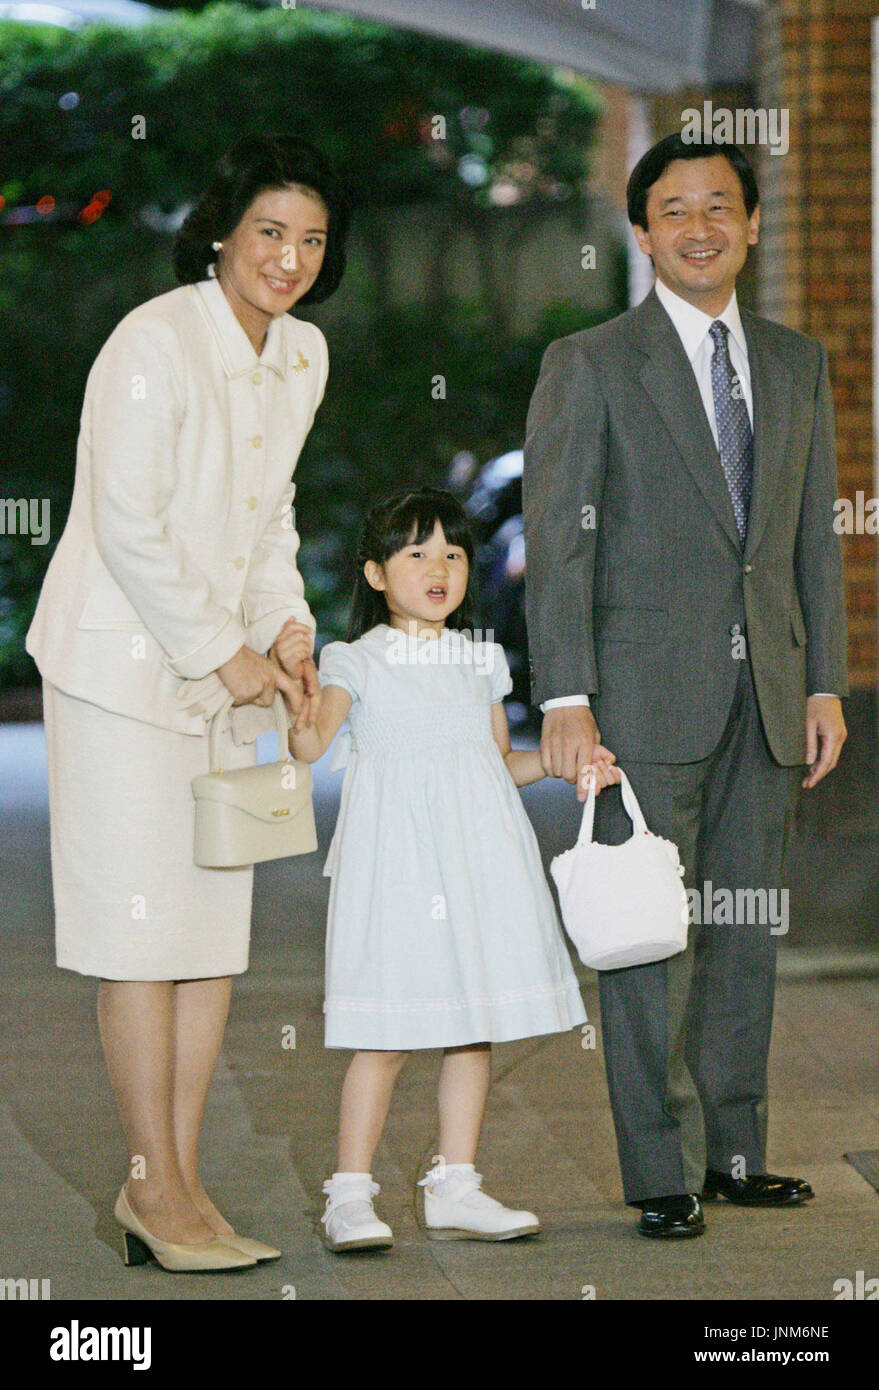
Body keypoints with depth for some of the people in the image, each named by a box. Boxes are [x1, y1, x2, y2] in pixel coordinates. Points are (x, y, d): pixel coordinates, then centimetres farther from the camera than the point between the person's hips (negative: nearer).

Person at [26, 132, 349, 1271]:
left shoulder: (301, 355, 10)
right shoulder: (156, 341, -15)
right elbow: (126, 525, -16)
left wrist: (285, 630, 6)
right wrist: (223, 655, -12)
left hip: (224, 668, 8)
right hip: (123, 660, -8)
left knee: (217, 929, 6)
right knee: (144, 929, -7)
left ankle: (178, 1184, 12)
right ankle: (155, 1188, 1)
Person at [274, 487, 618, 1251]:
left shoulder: (481, 659, 15)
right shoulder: (357, 660, 0)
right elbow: (310, 744, -15)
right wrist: (292, 683, -32)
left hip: (478, 856, 5)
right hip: (396, 856, -5)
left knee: (475, 1027, 7)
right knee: (388, 1034, -7)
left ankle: (455, 1188, 16)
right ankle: (350, 1194, 1)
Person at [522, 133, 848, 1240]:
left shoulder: (796, 364, 14)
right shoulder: (589, 365, -1)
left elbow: (815, 534, 15)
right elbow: (557, 539, -5)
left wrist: (825, 683, 8)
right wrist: (565, 700, -13)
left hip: (765, 693, 5)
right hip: (648, 690, -5)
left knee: (746, 931, 9)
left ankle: (733, 1149, 18)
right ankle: (664, 1172, 3)